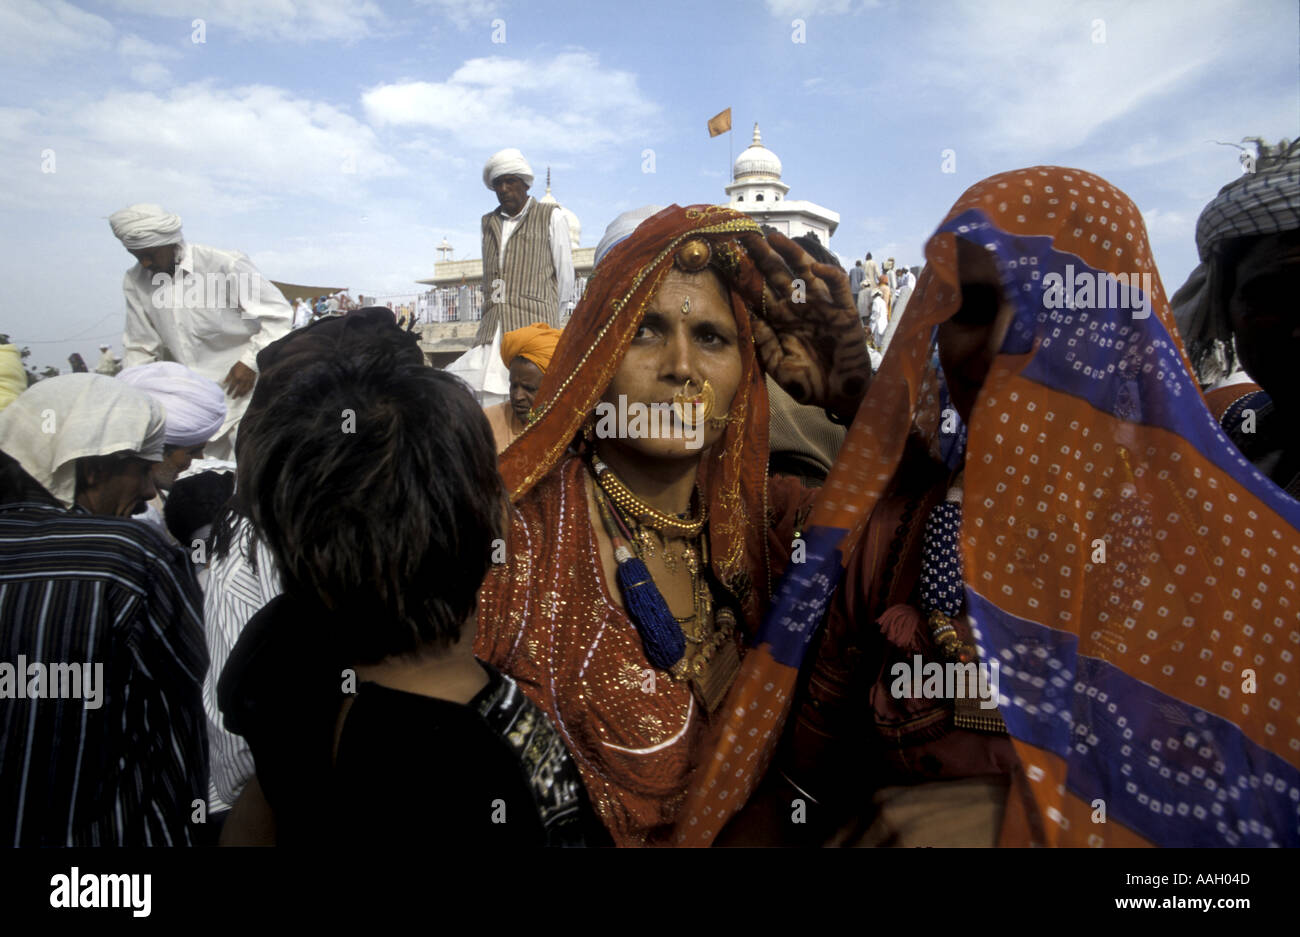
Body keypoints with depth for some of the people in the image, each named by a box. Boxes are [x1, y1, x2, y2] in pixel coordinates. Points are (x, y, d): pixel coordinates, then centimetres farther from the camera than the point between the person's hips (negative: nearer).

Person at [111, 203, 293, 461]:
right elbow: (139, 348, 10)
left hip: (242, 389, -5)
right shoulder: (135, 282, 4)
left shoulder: (225, 266, -13)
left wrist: (251, 361, -14)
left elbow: (279, 313, -10)